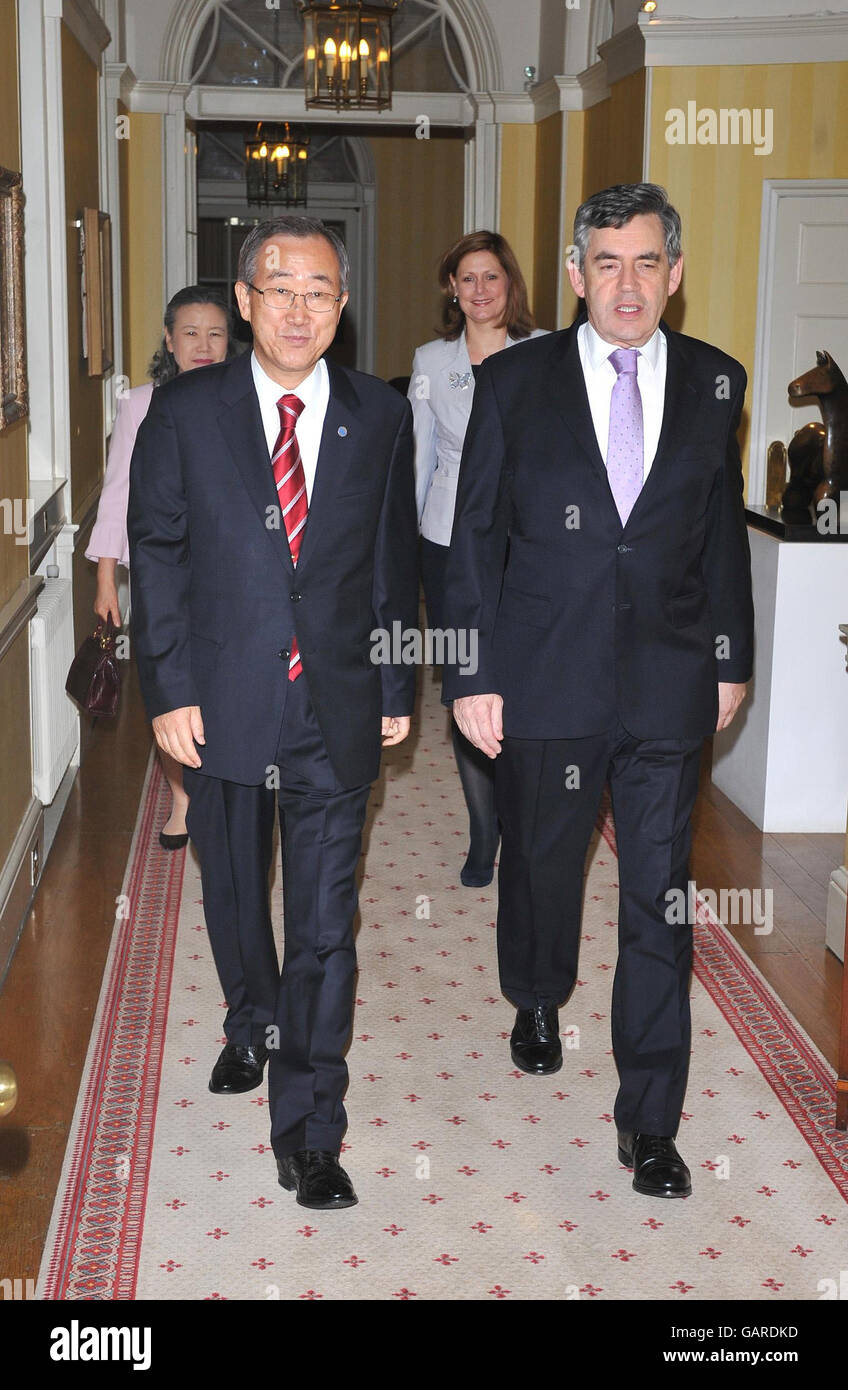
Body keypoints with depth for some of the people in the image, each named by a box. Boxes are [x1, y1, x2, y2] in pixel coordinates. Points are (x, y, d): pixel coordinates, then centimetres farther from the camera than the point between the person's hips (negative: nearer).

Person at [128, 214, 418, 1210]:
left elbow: (394, 560, 6)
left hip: (337, 709, 0)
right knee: (234, 895, 19)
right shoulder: (184, 412, -3)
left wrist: (398, 687, 6)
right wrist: (170, 690, -7)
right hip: (222, 704, 0)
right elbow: (156, 559, -2)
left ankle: (307, 1128, 10)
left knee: (326, 920, 0)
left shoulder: (381, 416, 1)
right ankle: (253, 1027, 47)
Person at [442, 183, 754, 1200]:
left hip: (669, 686, 1)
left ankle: (649, 1121, 13)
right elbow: (474, 537, -1)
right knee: (541, 860, 18)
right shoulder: (514, 382, -2)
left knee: (660, 898, 2)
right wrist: (471, 676, -5)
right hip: (545, 679, 0)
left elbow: (724, 532, 10)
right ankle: (538, 1004, 48)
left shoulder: (714, 382, 4)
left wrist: (731, 659, 11)